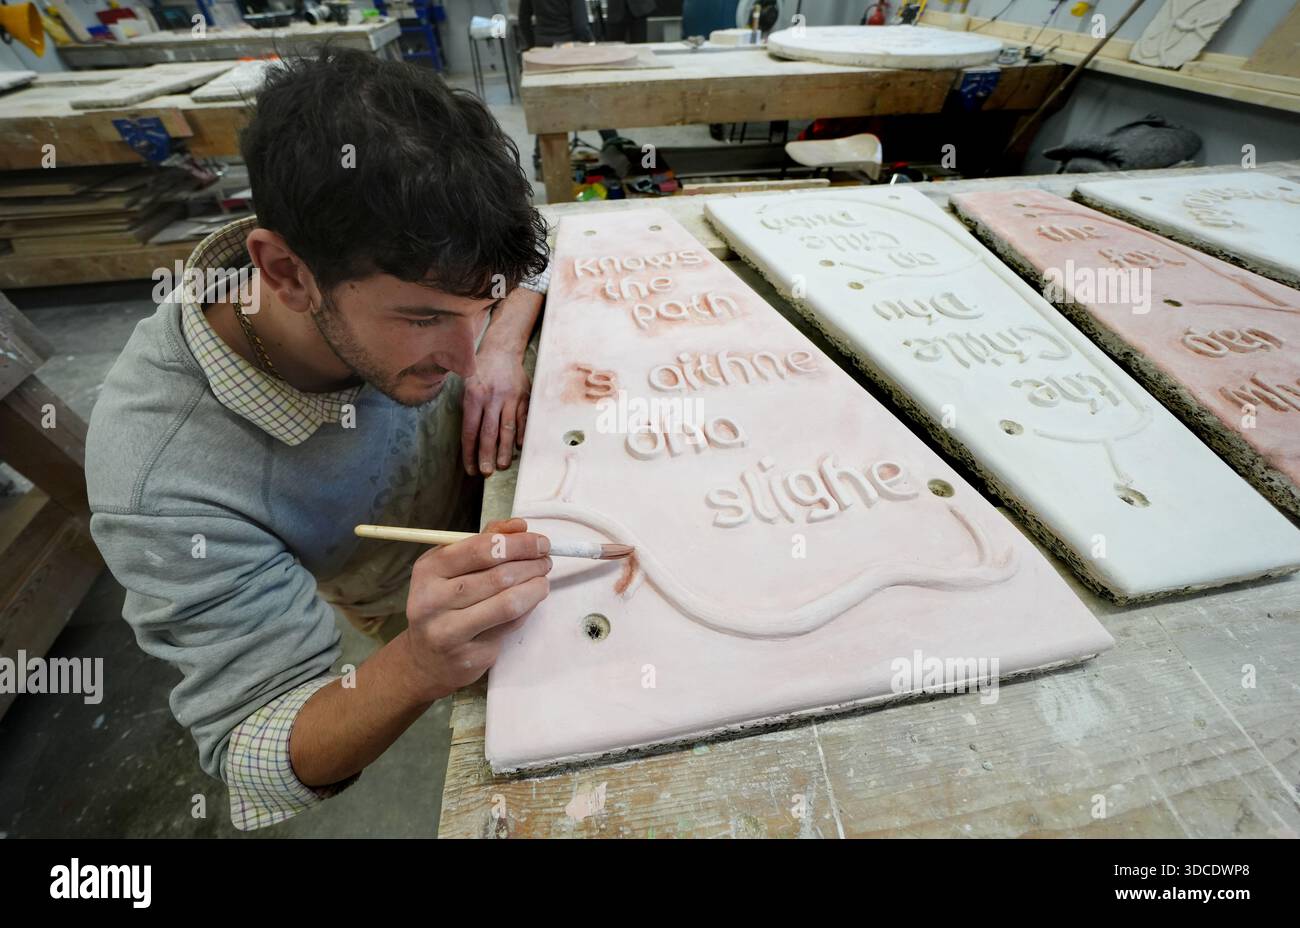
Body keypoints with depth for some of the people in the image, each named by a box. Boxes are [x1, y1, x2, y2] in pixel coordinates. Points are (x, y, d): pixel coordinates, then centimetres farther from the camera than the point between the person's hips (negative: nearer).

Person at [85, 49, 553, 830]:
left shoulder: (399, 269, -26)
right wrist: (419, 668, -50)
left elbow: (534, 243, -7)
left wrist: (503, 347, -27)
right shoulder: (162, 487, -37)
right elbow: (252, 757, -28)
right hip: (426, 610, -3)